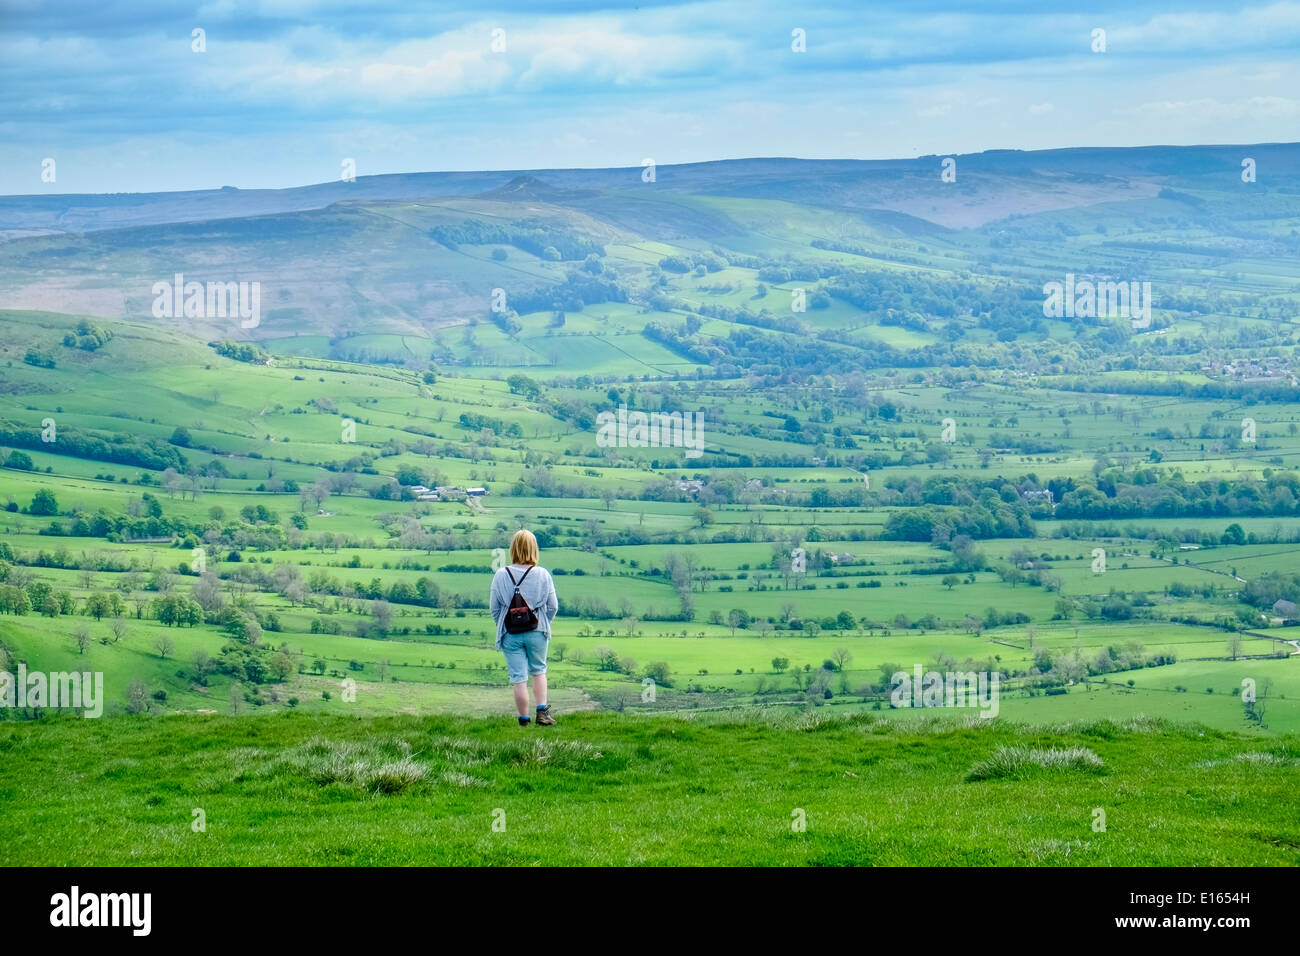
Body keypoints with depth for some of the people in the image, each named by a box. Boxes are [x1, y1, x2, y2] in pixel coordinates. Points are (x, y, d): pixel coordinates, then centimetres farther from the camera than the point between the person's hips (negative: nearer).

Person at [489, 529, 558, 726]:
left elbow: (494, 608, -1)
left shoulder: (501, 575, -7)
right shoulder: (543, 575, -8)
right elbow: (553, 606, -1)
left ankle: (524, 720, 9)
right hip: (537, 632, 1)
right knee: (539, 671, 21)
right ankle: (542, 711, 12)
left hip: (511, 634, -1)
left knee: (519, 679, 4)